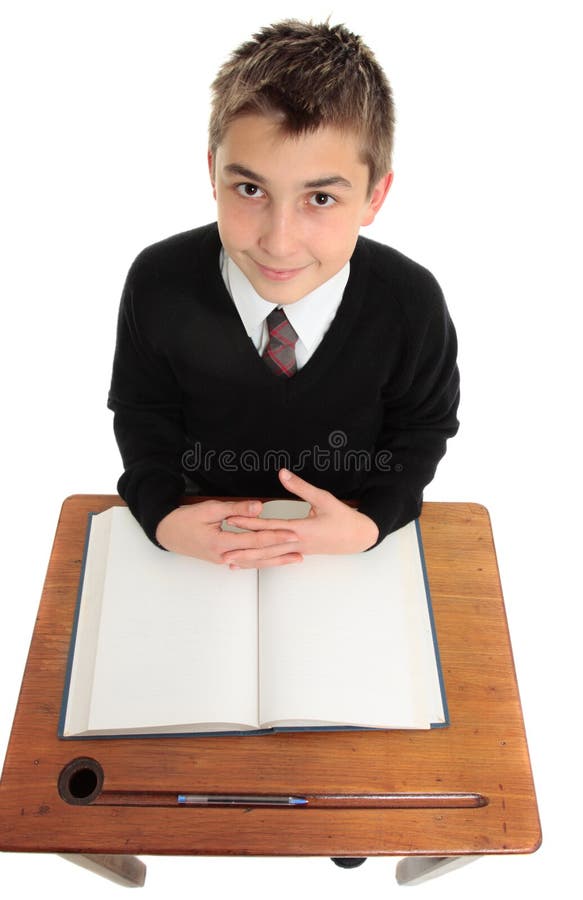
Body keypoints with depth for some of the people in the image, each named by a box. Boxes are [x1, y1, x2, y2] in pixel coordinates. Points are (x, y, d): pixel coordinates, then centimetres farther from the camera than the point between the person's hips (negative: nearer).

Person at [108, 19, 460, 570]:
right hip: (206, 511, 2)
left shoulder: (412, 302, -21)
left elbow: (424, 425, -5)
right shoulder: (158, 283, -20)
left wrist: (370, 522, -21)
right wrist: (164, 516, -21)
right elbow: (141, 411, -5)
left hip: (346, 527, 0)